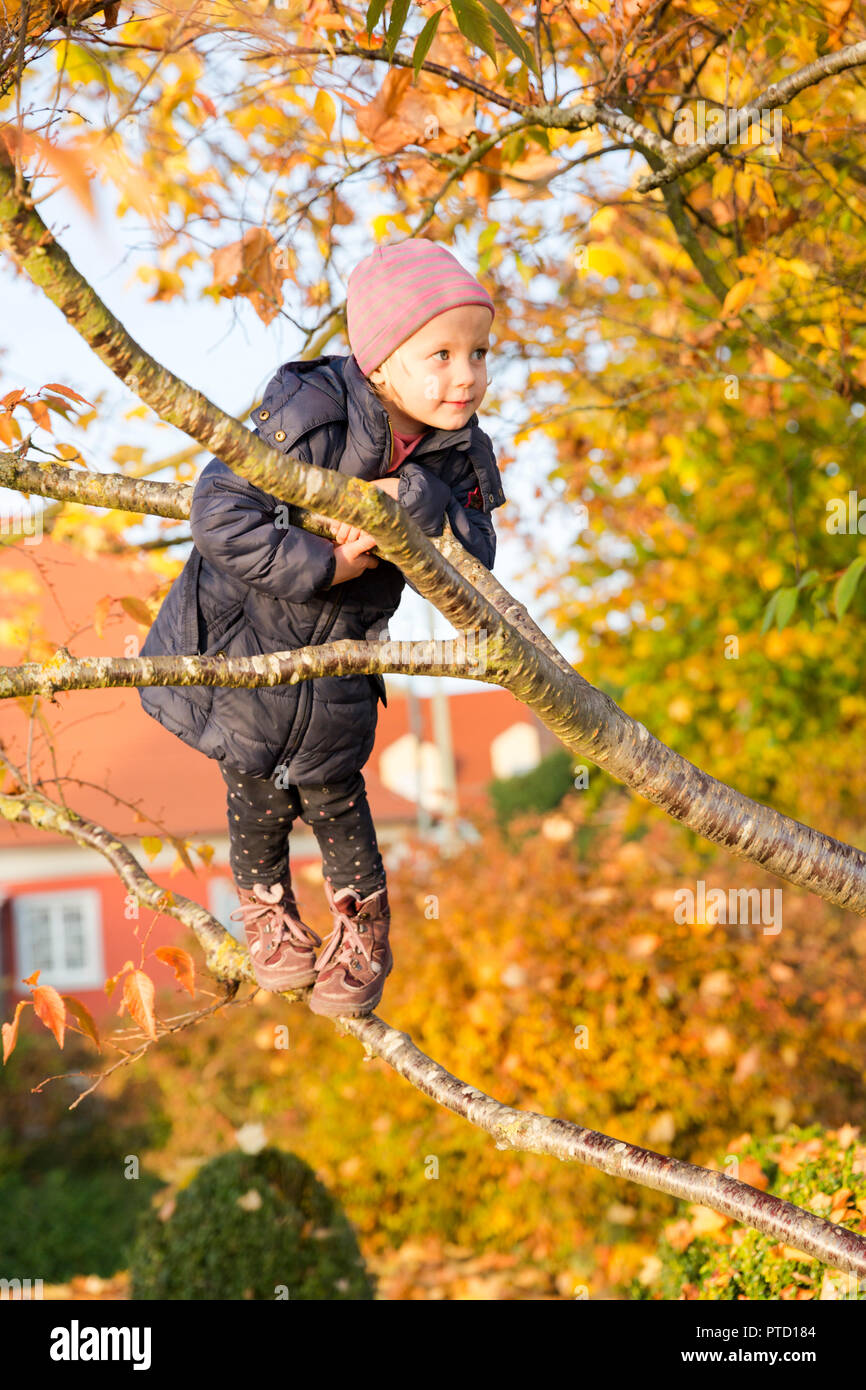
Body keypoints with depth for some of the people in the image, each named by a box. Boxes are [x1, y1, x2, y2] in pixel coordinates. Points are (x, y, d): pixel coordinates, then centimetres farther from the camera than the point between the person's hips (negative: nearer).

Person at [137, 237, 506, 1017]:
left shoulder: (459, 454, -10)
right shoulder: (310, 413, -28)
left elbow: (473, 562, -17)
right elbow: (221, 514, -31)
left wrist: (416, 502, -34)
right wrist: (323, 567, -30)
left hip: (336, 656, 3)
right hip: (243, 636, -3)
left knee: (330, 791, 12)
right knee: (259, 790, 12)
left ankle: (363, 926, 36)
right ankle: (264, 902, 41)